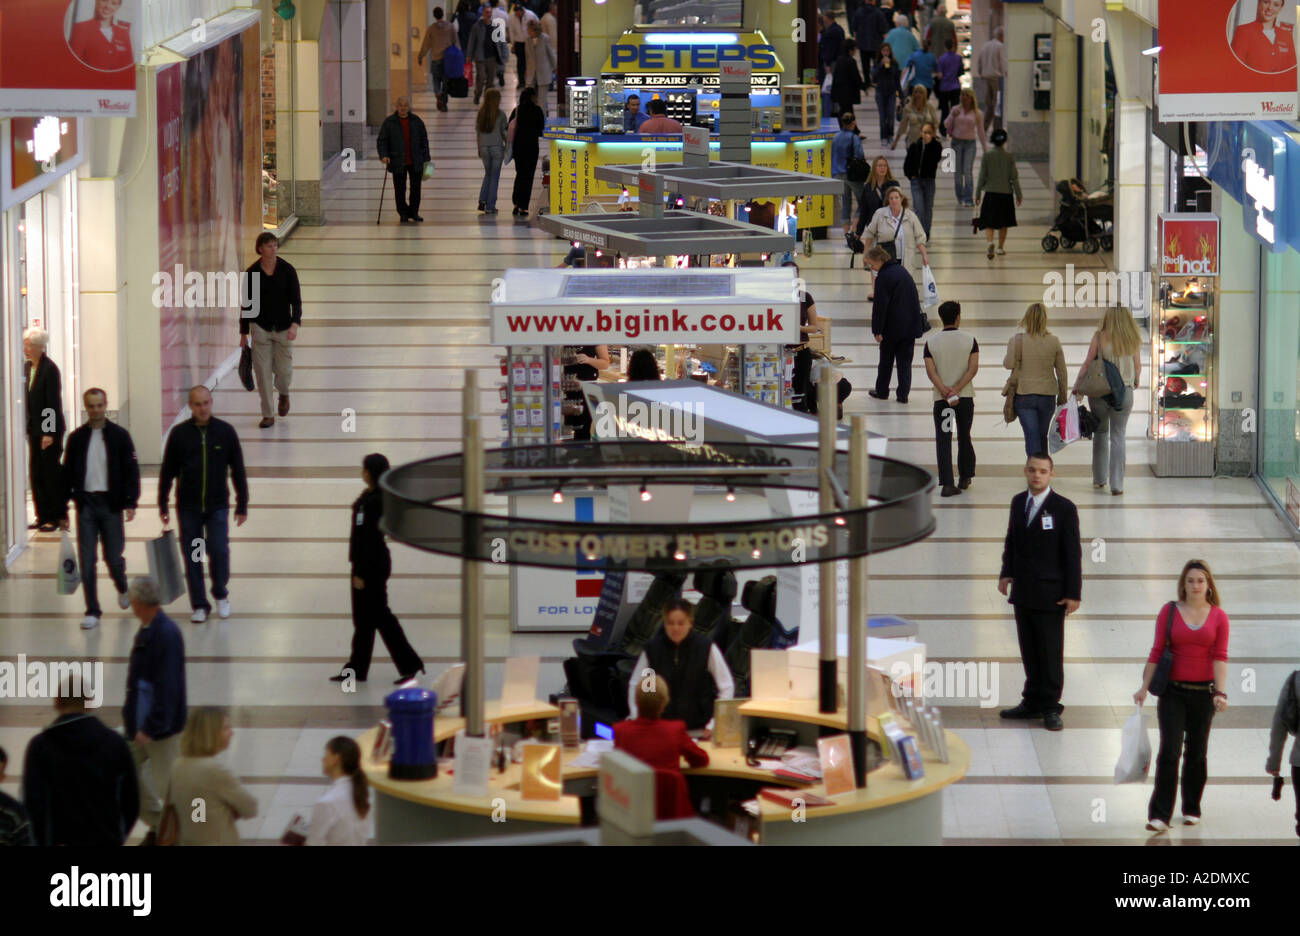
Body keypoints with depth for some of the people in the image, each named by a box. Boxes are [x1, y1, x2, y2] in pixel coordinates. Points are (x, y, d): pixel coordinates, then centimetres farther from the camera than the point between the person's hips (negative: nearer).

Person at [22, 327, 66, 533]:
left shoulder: (49, 369, -15)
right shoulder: (27, 367, 9)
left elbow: (54, 402, -16)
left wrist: (49, 433, -19)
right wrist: (27, 427, 8)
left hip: (50, 430, -8)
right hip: (34, 429, 8)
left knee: (51, 472, -2)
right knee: (36, 472, 9)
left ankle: (57, 517, 6)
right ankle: (43, 517, 16)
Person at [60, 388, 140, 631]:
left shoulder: (119, 436, 0)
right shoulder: (77, 438, 6)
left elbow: (131, 471, -1)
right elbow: (67, 474, 9)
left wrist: (131, 503, -11)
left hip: (111, 504, -1)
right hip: (86, 504, 2)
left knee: (113, 556, 3)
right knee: (87, 560, -2)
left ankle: (122, 588, 36)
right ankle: (92, 612, 4)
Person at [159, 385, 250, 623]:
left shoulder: (225, 432, -2)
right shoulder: (179, 434, -2)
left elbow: (238, 470, 4)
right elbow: (167, 471, 5)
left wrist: (242, 505, 4)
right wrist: (162, 505, 6)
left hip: (217, 505, -1)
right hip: (188, 507, 1)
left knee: (219, 550, -11)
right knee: (192, 558, 3)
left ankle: (220, 594, 15)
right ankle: (199, 606, 15)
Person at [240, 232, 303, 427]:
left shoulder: (287, 270, -5)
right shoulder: (251, 273, -3)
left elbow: (296, 300, -6)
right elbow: (247, 304, 5)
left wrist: (295, 324, -21)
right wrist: (243, 333, 6)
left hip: (283, 328, 0)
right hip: (260, 328, 0)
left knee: (284, 371, 4)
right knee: (263, 371, -3)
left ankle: (283, 394, 39)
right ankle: (267, 416, 7)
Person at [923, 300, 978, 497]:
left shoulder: (931, 342, -2)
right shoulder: (969, 339, -3)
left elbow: (930, 370, -11)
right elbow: (973, 368, -11)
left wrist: (944, 390, -18)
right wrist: (957, 389, -15)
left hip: (941, 398, -1)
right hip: (965, 396, 1)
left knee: (943, 439, -1)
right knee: (964, 437, 18)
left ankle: (947, 484, -12)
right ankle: (965, 477, 30)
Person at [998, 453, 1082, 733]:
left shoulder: (1064, 508, -9)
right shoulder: (1018, 502, 9)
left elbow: (1072, 553, -8)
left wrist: (1073, 594, -11)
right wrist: (1006, 573, 3)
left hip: (1050, 594, -5)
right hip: (1023, 592, 6)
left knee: (1051, 652, 0)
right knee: (1029, 651, 12)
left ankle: (1050, 707, 9)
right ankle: (1033, 702, 22)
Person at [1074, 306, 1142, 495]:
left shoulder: (1100, 336, -7)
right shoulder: (1133, 340, -2)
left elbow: (1087, 363, -6)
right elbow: (1137, 367, 6)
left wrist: (1077, 386, 3)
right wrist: (1135, 382, 27)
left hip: (1099, 392, -1)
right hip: (1124, 392, 1)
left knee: (1100, 433, 16)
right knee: (1118, 436, 5)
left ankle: (1099, 479, 22)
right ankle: (1116, 484, -1)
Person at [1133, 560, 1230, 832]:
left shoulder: (1218, 616, 2)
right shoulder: (1169, 612, 1)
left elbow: (1220, 657, -3)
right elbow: (1156, 652, 2)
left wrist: (1220, 692, -13)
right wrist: (1144, 687, -1)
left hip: (1203, 693, 1)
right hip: (1173, 692, -1)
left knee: (1196, 753, 9)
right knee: (1169, 751, -11)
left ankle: (1192, 809, 25)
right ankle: (1159, 815, -11)